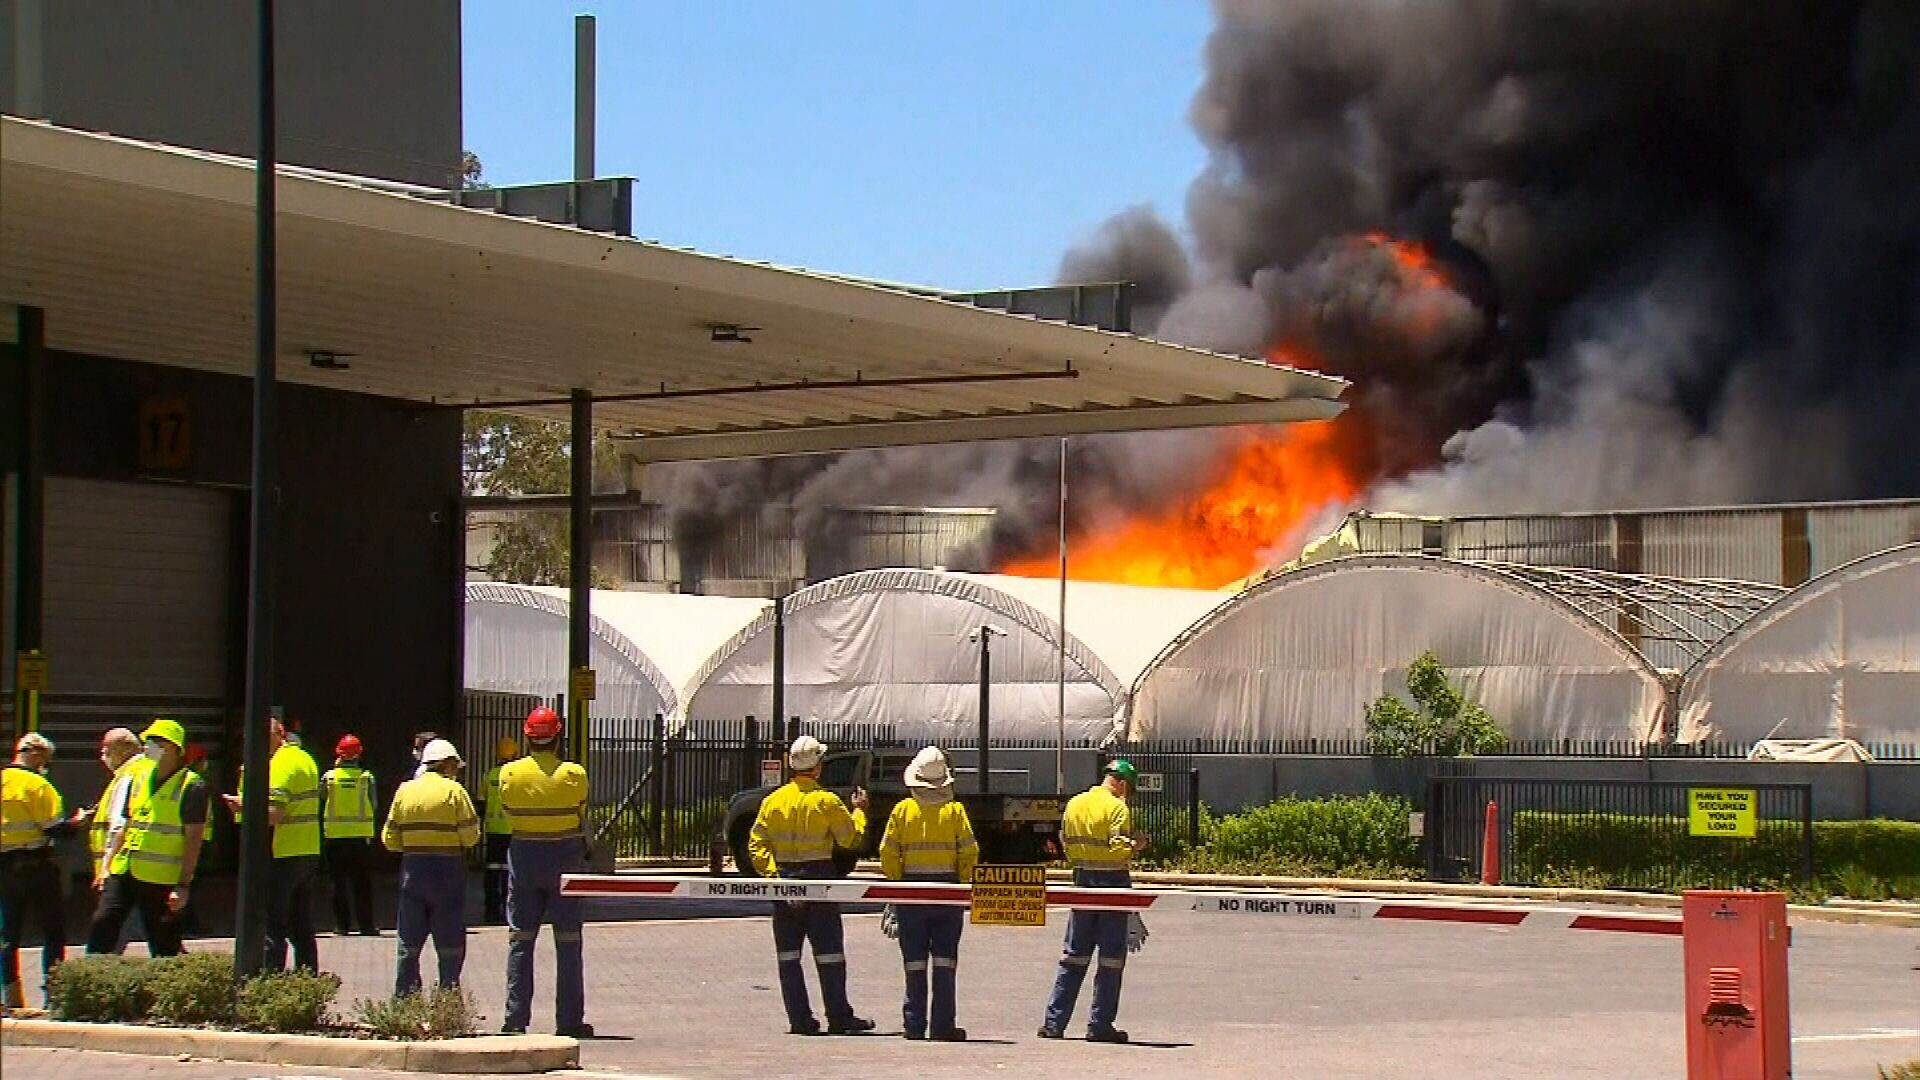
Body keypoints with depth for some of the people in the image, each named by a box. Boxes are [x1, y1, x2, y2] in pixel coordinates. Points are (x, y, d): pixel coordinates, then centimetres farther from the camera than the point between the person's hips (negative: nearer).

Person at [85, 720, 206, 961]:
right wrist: (107, 866, 16)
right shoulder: (140, 779, 14)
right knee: (101, 925, -4)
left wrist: (183, 885, -16)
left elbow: (194, 839, -10)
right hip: (124, 872, 6)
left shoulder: (191, 786, -7)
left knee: (163, 946, 0)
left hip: (162, 880, -6)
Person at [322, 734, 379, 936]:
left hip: (335, 834, 0)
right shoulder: (366, 777, -5)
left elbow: (320, 796, 10)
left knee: (339, 882, 8)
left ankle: (342, 923, 6)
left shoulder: (329, 777, -5)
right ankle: (366, 923, 3)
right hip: (361, 835, 0)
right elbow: (374, 804, 1)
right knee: (362, 883, 5)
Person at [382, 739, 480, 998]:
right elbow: (470, 835, -11)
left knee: (409, 943, 11)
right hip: (447, 872, -4)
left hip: (413, 870, 4)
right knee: (450, 945, 3)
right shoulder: (453, 790, -6)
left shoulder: (405, 791, 6)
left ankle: (403, 996, 11)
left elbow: (390, 839, 6)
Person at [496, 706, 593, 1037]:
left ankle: (515, 1019, 3)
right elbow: (581, 820, -2)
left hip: (524, 856, 2)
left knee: (520, 940, 6)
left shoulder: (509, 773, -5)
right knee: (568, 942, 4)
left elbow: (509, 813, 3)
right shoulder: (573, 775, -9)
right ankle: (569, 1020, 4)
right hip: (565, 858, -1)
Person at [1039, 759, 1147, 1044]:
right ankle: (1100, 1025, 1)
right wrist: (1136, 846, -2)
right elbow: (1118, 849, -19)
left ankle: (1054, 1022, 9)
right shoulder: (1117, 807, -11)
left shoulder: (1074, 804, 8)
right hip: (1112, 881, -6)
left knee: (1075, 954, 12)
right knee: (1111, 957, 2)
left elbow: (1066, 844, 11)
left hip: (1083, 881, 6)